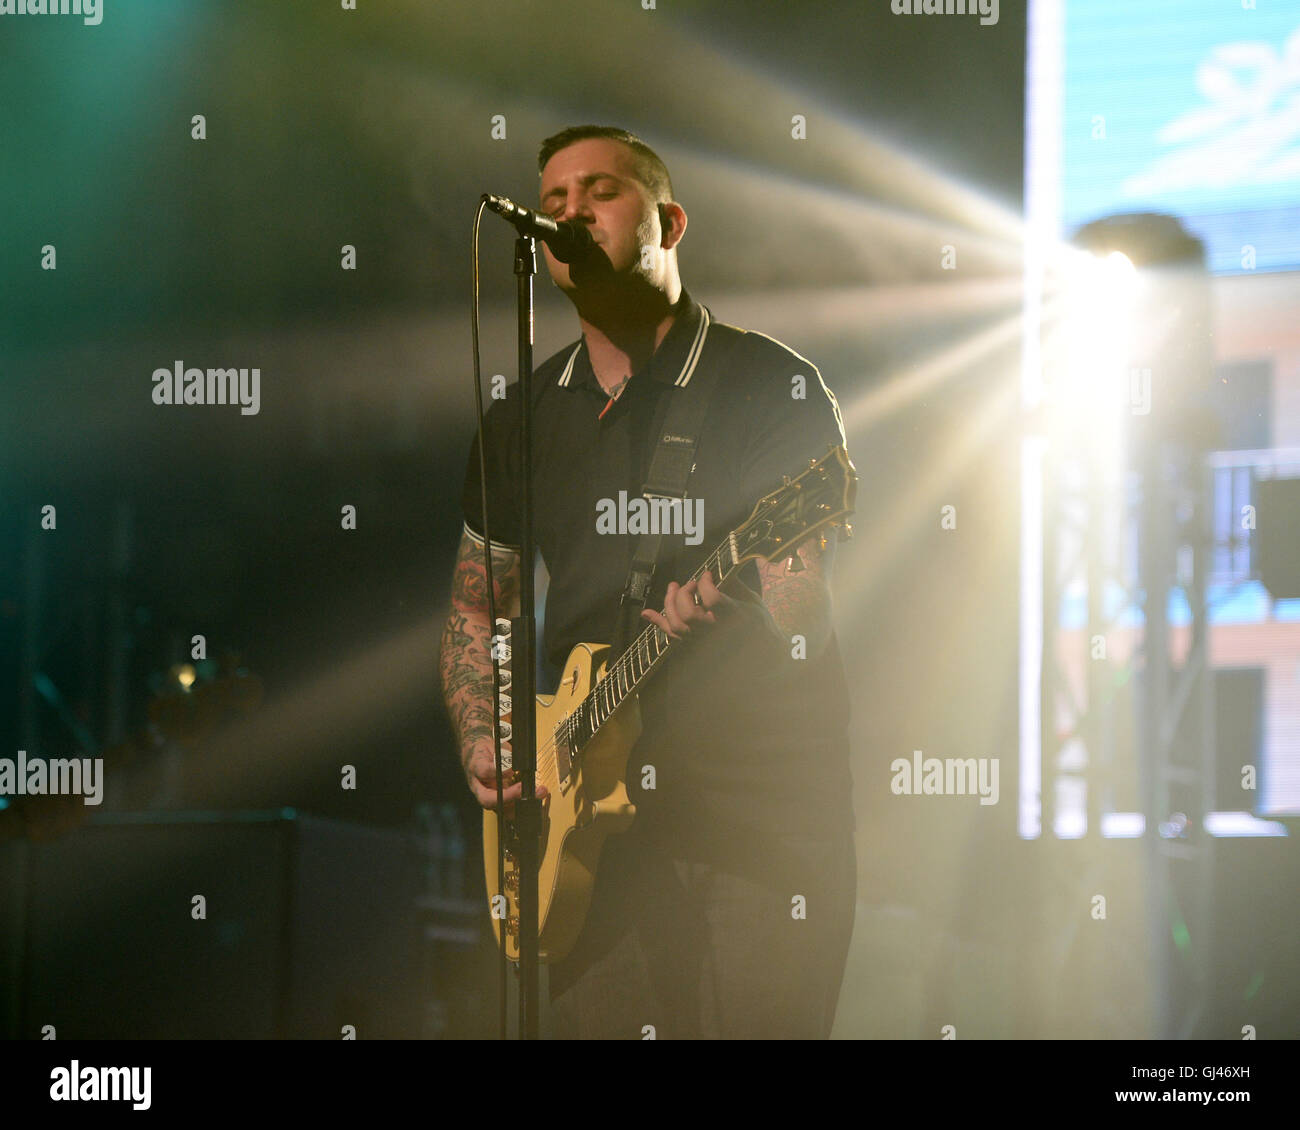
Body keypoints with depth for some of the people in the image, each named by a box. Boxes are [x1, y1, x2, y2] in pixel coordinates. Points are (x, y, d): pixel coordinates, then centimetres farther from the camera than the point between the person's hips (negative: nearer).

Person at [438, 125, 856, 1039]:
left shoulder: (774, 388, -1)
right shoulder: (523, 416, 13)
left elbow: (802, 612, -9)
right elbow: (475, 603, 21)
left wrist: (721, 612, -31)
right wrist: (481, 741, 4)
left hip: (765, 821, -3)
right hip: (593, 821, 4)